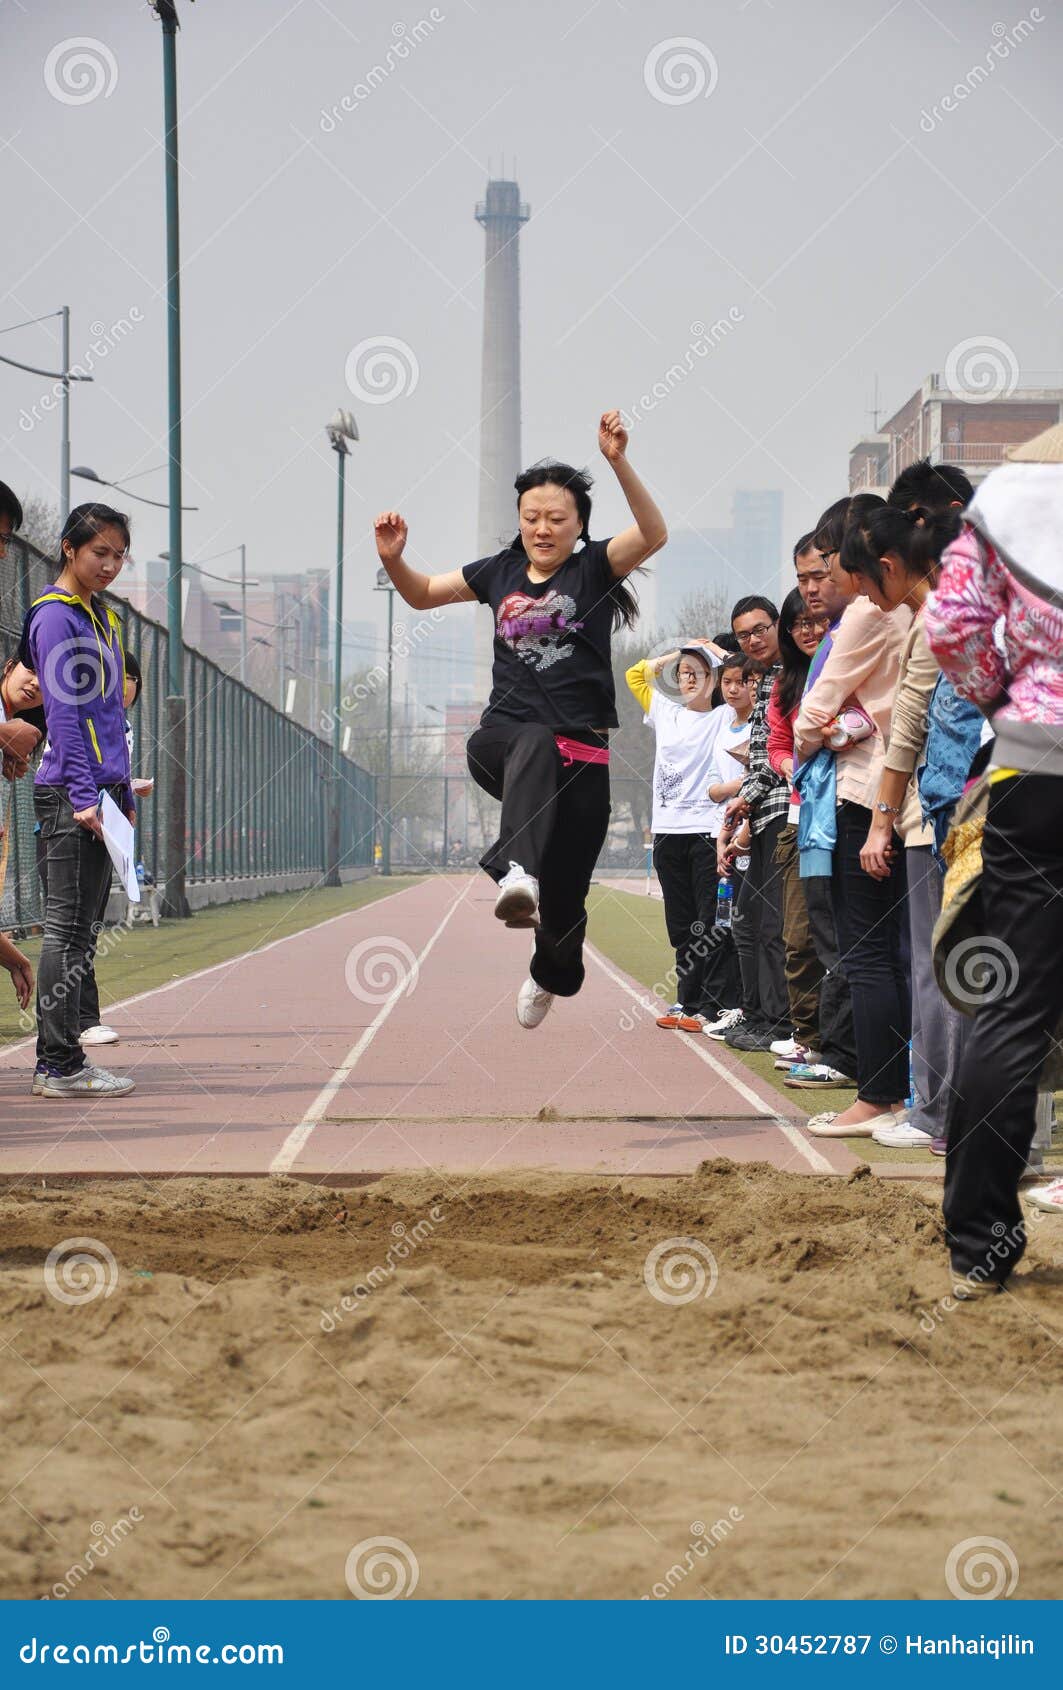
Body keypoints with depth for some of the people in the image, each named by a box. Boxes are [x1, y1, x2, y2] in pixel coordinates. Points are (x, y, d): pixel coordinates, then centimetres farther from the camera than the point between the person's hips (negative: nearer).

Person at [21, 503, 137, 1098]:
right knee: (68, 928, -7)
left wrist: (126, 795, 20)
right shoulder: (54, 616, -8)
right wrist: (82, 794, -20)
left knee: (80, 930, 9)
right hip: (71, 793, -9)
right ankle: (58, 1065, -5)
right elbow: (64, 711, -15)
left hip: (100, 792, 9)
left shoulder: (103, 618, 19)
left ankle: (65, 1060, 13)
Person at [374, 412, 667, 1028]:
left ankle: (552, 973, 38)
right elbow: (421, 594, 24)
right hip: (500, 738, 1)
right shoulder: (500, 573, 12)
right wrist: (394, 558, 2)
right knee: (536, 748, -40)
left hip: (582, 751, -1)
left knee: (564, 892, 3)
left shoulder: (595, 567, 2)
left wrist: (619, 462, -32)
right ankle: (518, 874, -63)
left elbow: (654, 534, -18)